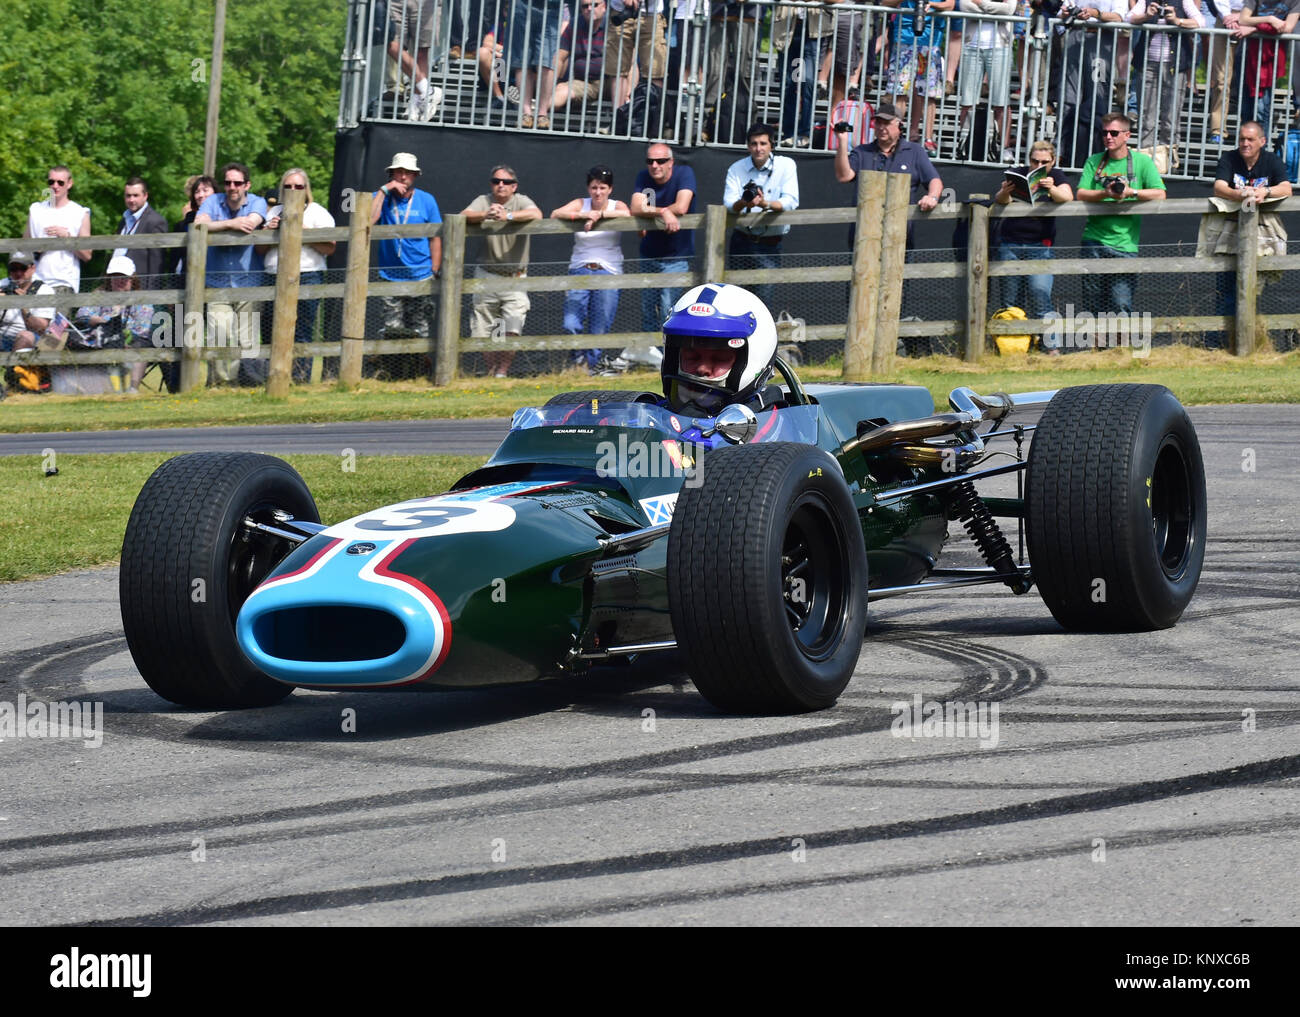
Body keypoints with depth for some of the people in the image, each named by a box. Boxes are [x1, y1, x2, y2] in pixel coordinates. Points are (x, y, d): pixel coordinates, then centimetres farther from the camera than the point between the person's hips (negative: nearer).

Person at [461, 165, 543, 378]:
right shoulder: (484, 201, 3)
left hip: (514, 278, -2)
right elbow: (464, 216, -16)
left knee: (512, 330, -13)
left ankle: (502, 372, -1)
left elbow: (536, 214, -24)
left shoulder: (521, 201, -2)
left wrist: (508, 216, -39)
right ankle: (492, 370, 23)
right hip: (486, 275, 2)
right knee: (482, 332, 5)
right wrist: (485, 215, -36)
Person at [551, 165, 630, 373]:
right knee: (571, 325, -12)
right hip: (579, 270, 1)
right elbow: (555, 215, -8)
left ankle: (591, 365, 14)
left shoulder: (616, 206, 5)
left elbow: (626, 214, -19)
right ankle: (579, 359, 14)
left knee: (600, 329, -4)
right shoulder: (581, 204, 8)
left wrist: (599, 215, -20)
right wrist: (585, 215, -16)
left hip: (608, 273, -1)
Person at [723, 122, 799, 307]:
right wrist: (744, 203, -34)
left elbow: (791, 201, -14)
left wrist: (766, 204, -33)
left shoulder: (786, 165, -3)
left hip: (770, 243, -2)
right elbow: (729, 203, -10)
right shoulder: (736, 169, 3)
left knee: (764, 294, -9)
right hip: (741, 241, 2)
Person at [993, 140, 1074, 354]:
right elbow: (1000, 200, -7)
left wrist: (1052, 189, -33)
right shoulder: (1019, 174, 8)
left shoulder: (1056, 176, 8)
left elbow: (1067, 198, -12)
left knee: (1040, 295, -14)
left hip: (1038, 246, -2)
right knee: (1010, 299, 0)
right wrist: (1005, 193, -32)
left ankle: (1052, 346, -14)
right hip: (1010, 244, 2)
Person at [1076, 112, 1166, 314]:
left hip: (1124, 243, -2)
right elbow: (1081, 194, 1)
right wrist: (1106, 193, -17)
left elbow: (1159, 194, -3)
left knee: (1120, 304, -10)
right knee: (1093, 306, 3)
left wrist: (1131, 192, -15)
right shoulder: (1094, 161, 12)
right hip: (1094, 240, 3)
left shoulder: (1142, 161, 6)